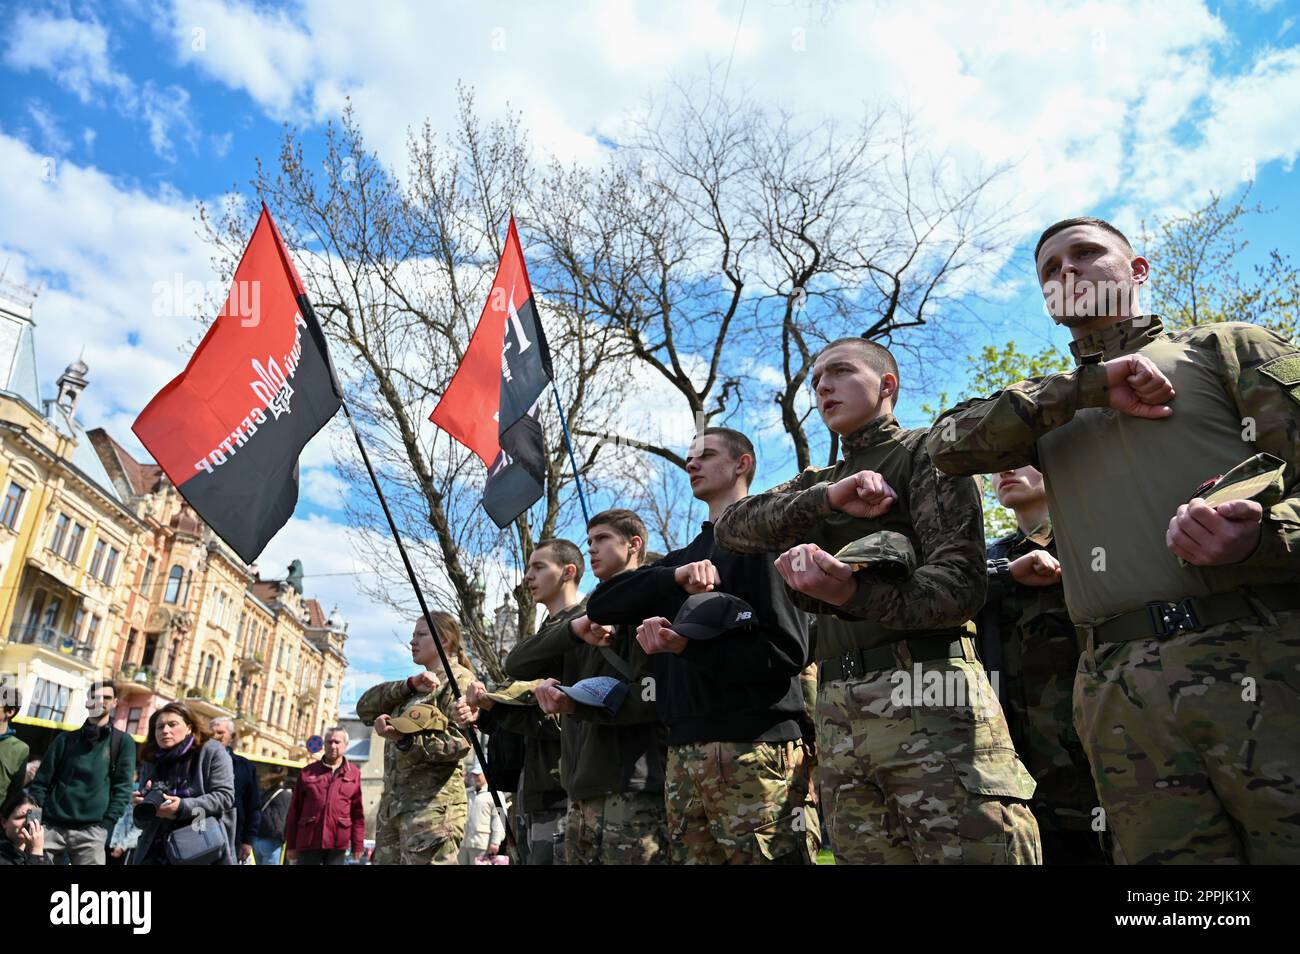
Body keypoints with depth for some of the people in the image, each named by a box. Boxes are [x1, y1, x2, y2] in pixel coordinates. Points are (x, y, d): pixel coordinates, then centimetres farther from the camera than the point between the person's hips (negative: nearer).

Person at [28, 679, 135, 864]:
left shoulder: (123, 742, 7)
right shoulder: (65, 739, 13)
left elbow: (122, 788, 2)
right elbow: (41, 783, 12)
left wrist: (106, 826, -8)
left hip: (91, 832, -2)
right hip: (51, 826, 2)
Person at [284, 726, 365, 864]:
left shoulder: (354, 773, 6)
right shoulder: (308, 771, 6)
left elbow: (357, 813, 5)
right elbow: (294, 810, 8)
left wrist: (358, 845, 2)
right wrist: (291, 845, 5)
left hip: (337, 843, 0)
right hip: (308, 841, 0)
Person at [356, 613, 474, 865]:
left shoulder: (459, 679, -1)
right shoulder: (416, 684, 23)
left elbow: (459, 742, -14)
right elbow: (365, 707, 9)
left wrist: (404, 738, -27)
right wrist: (410, 685, -6)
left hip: (433, 802, -8)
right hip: (393, 802, 8)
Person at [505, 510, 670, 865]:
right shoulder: (583, 615, 20)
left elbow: (656, 694, -12)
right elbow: (516, 665, 7)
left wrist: (575, 704, -19)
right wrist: (574, 629, -9)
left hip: (632, 793, -6)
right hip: (582, 796, 7)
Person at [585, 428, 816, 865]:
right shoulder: (683, 557, 21)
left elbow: (788, 651, -9)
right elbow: (600, 605, 8)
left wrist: (687, 645, -18)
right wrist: (676, 577, -8)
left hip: (751, 750, -6)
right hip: (684, 751, 6)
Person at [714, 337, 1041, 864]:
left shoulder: (925, 452, 6)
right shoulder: (819, 481, 24)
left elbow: (959, 584, -7)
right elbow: (731, 526, 6)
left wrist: (852, 592, -26)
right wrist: (829, 499, -10)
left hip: (925, 694, -5)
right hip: (837, 711, 5)